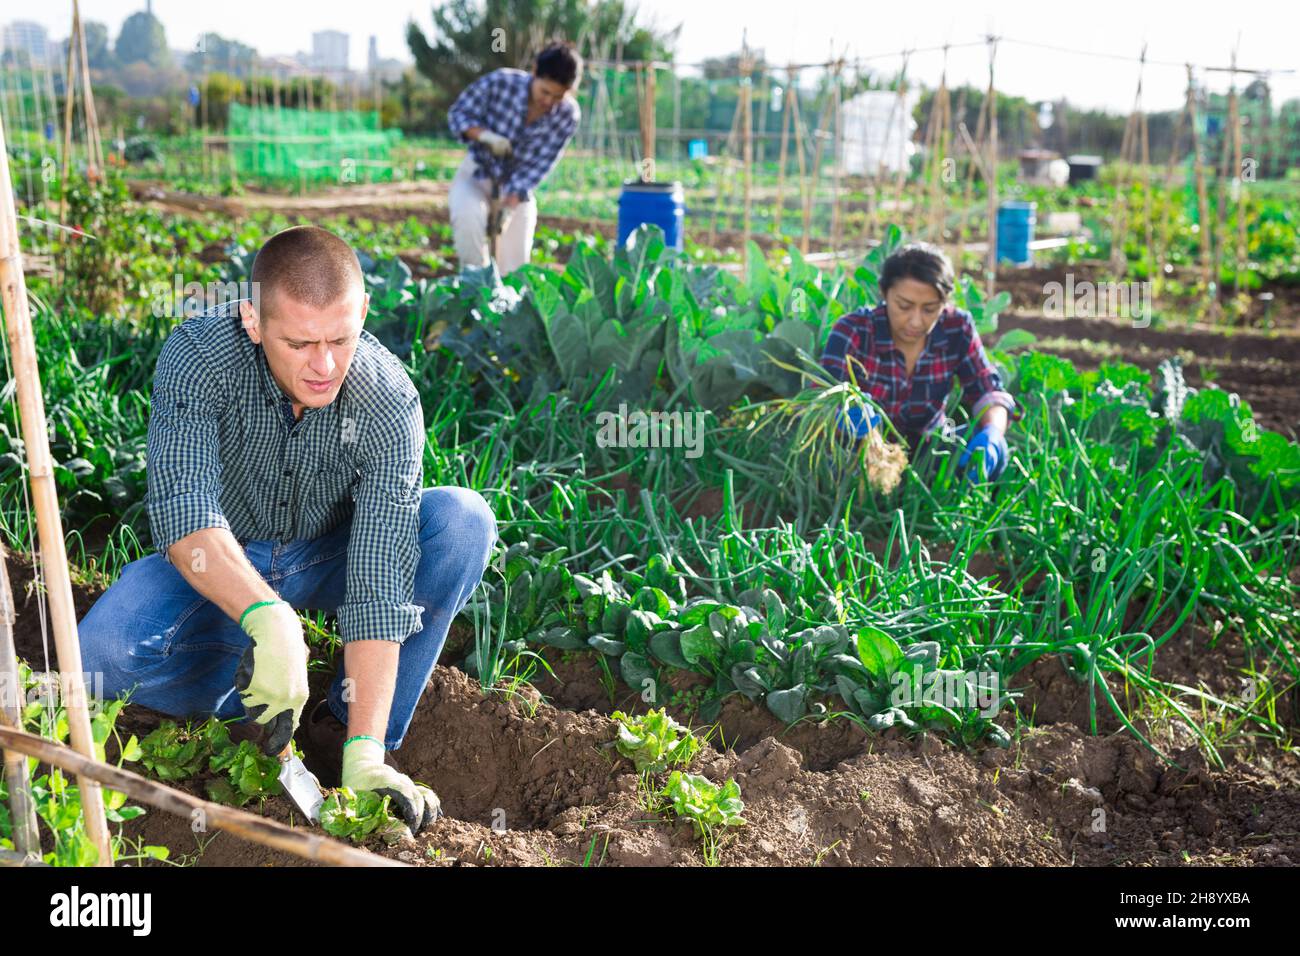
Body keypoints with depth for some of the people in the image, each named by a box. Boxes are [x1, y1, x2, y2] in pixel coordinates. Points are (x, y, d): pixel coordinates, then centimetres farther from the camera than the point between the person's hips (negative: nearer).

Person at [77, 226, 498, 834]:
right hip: (215, 570, -1)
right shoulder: (196, 356, -27)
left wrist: (364, 751, -37)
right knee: (105, 655, -30)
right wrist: (269, 619, -57)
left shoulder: (390, 402, -27)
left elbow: (380, 583, -31)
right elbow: (180, 509, -39)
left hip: (330, 557, 1)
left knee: (464, 521, -27)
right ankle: (254, 702, 1)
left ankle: (343, 729, -14)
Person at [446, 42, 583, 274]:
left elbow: (539, 165, -17)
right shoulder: (499, 83, -22)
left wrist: (509, 206, -26)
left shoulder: (568, 115, -18)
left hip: (518, 189, 2)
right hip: (477, 174, -2)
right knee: (468, 216, -34)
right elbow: (459, 112, -11)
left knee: (514, 270, -2)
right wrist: (485, 135, -32)